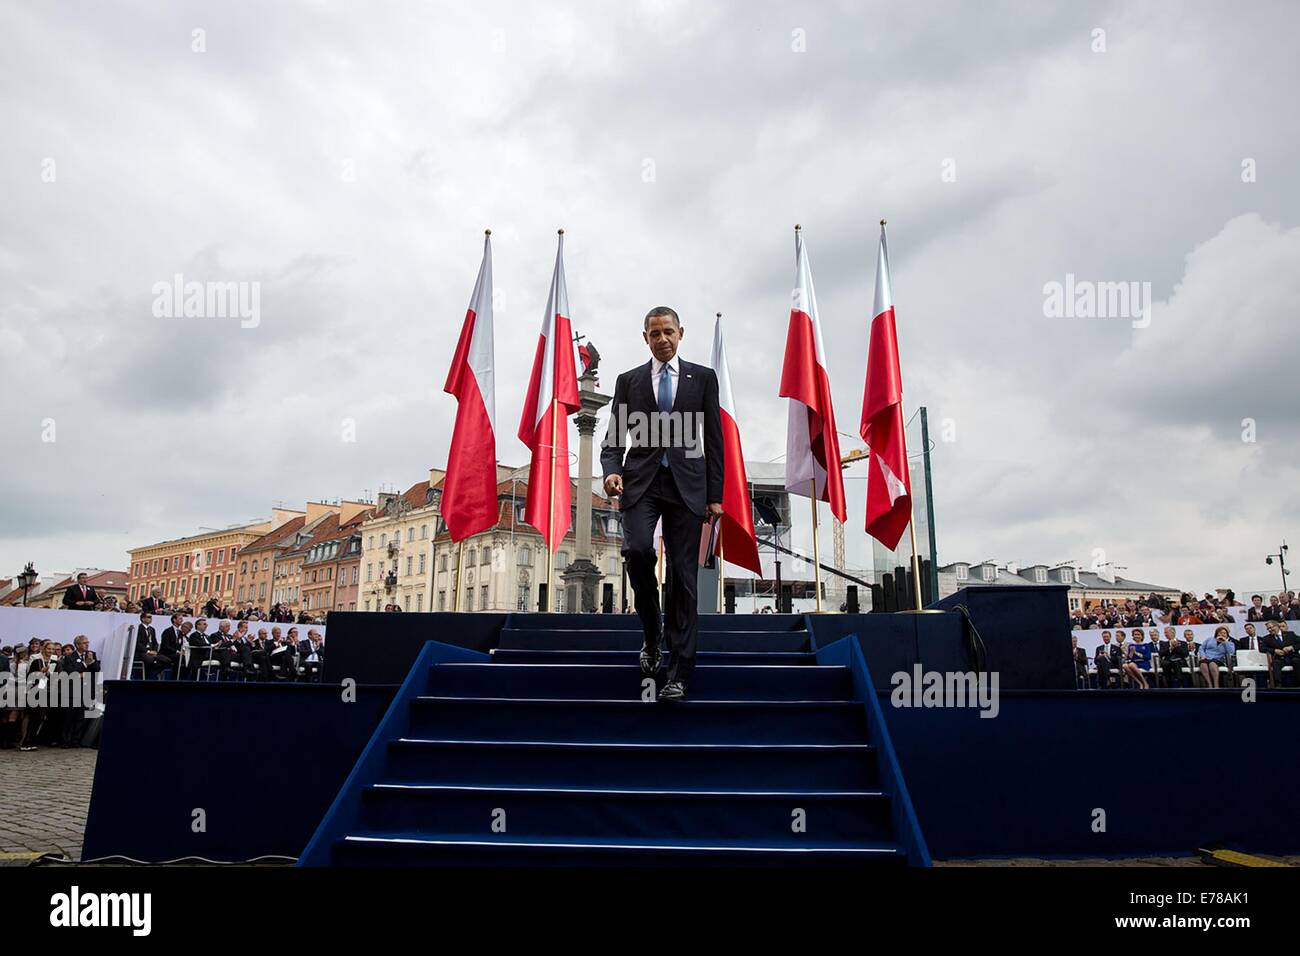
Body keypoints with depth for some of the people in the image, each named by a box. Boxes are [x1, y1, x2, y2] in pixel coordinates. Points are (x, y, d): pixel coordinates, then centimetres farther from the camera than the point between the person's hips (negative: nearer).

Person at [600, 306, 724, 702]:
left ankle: (680, 673, 4)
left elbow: (714, 440, 8)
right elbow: (614, 438, 9)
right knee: (637, 549, -24)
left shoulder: (702, 378, 10)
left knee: (683, 574, -2)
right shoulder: (628, 381, 12)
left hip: (686, 483, 0)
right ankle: (651, 635, 2)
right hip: (641, 480, 0)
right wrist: (611, 471, -13)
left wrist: (715, 495, 2)